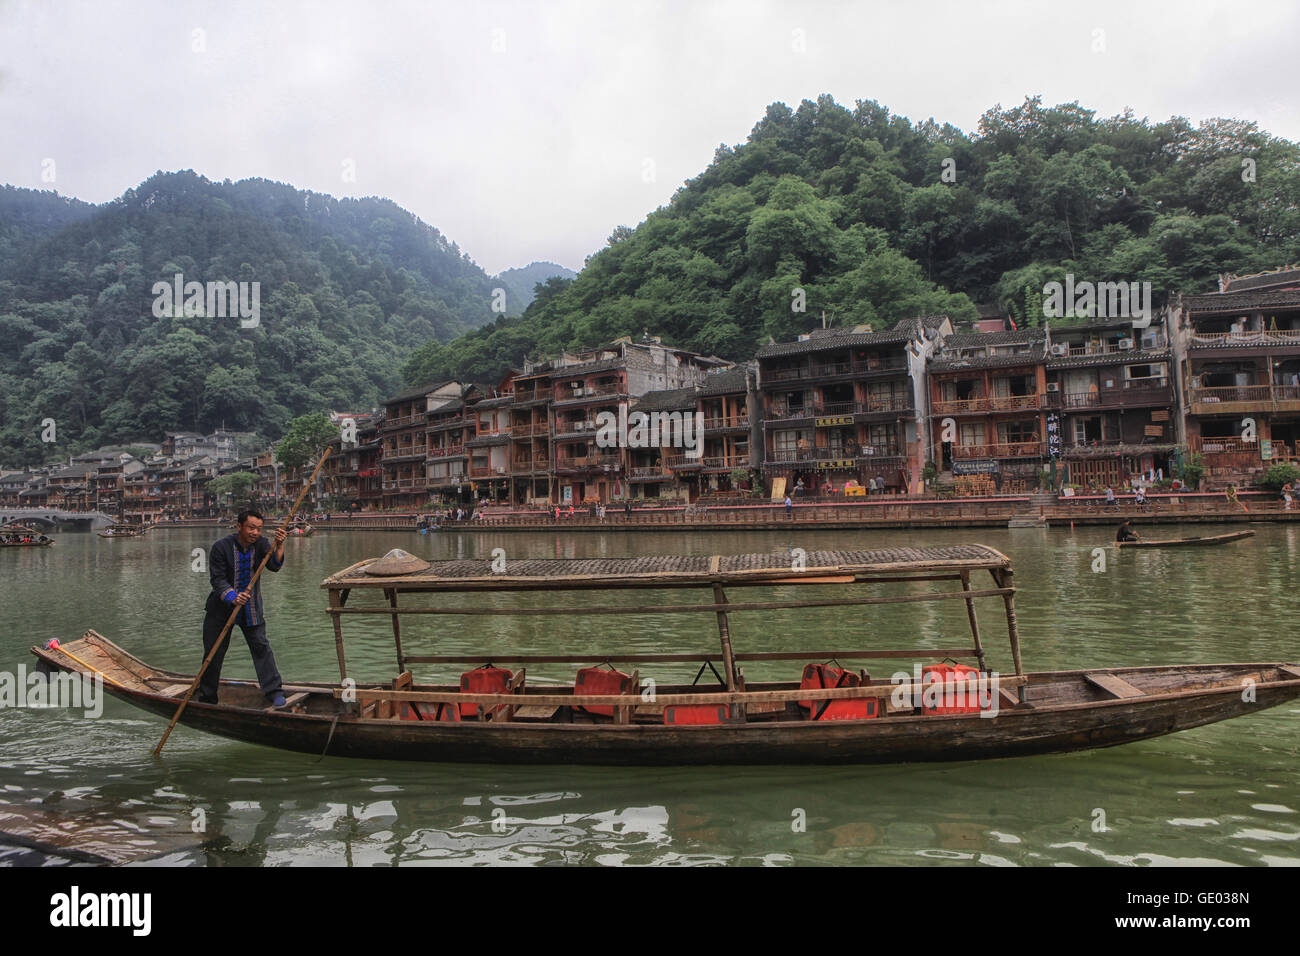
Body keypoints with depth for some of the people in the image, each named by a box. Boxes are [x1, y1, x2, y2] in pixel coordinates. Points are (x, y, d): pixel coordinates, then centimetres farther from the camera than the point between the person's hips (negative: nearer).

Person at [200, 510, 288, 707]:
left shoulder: (260, 544, -4)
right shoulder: (221, 547, -15)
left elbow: (274, 566, -18)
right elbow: (217, 579, -18)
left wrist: (279, 546, -36)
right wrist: (232, 598, -35)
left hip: (251, 607, 2)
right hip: (222, 606, -2)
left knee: (261, 645, -6)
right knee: (213, 652, 5)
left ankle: (274, 692, -3)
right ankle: (206, 698, 19)